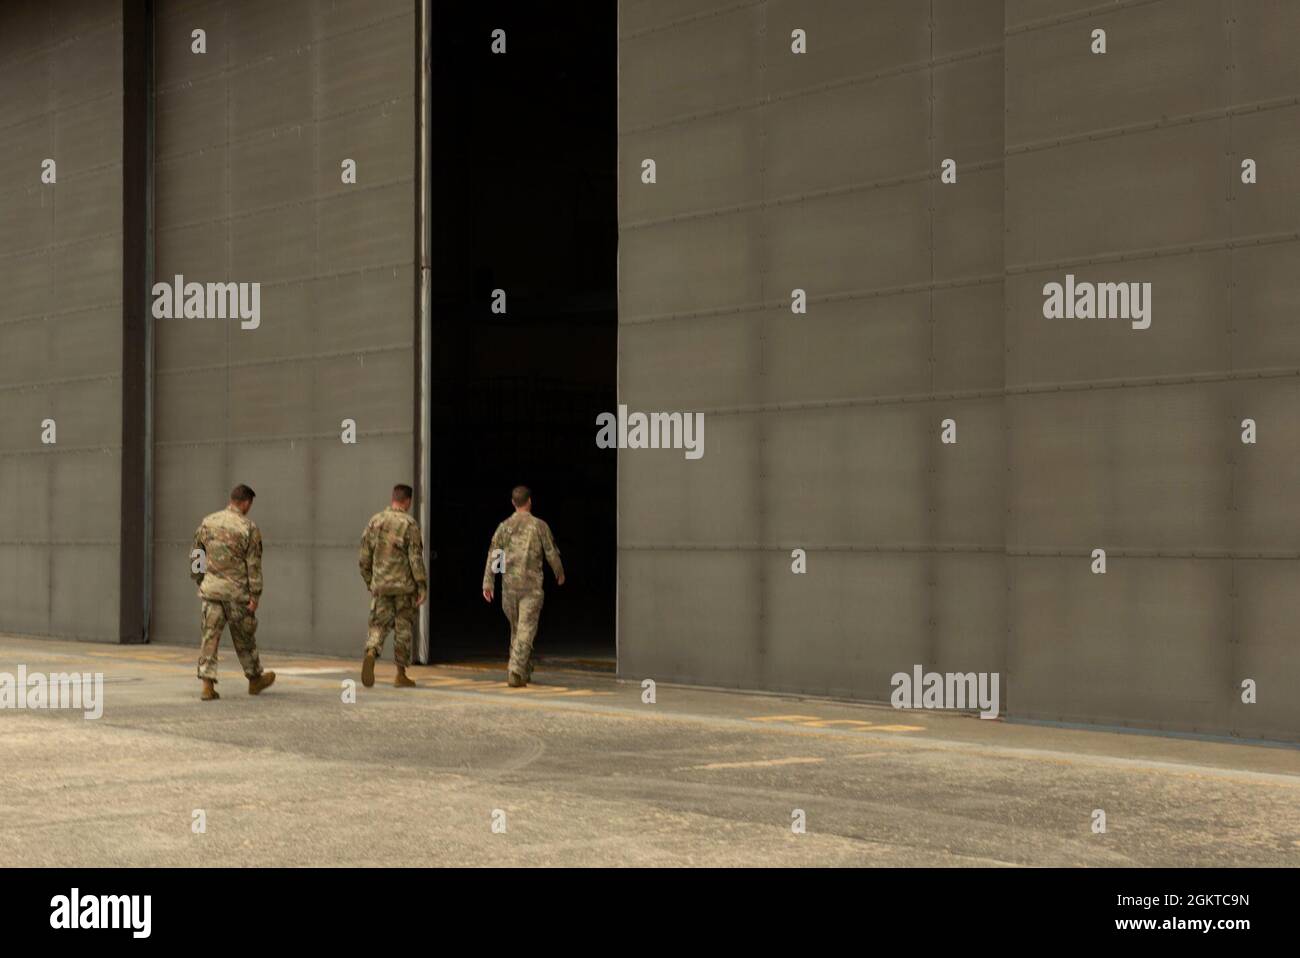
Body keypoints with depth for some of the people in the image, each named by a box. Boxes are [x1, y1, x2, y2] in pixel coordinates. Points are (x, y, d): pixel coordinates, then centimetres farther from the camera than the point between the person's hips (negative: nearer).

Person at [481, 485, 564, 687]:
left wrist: (488, 583, -4)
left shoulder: (504, 526, 4)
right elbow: (552, 553, 3)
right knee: (525, 632, -5)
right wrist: (560, 572, 21)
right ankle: (514, 674, -17)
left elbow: (493, 555, -2)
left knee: (517, 629, 18)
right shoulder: (539, 525, -3)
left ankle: (525, 672, 26)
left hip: (509, 585, 3)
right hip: (531, 586, -3)